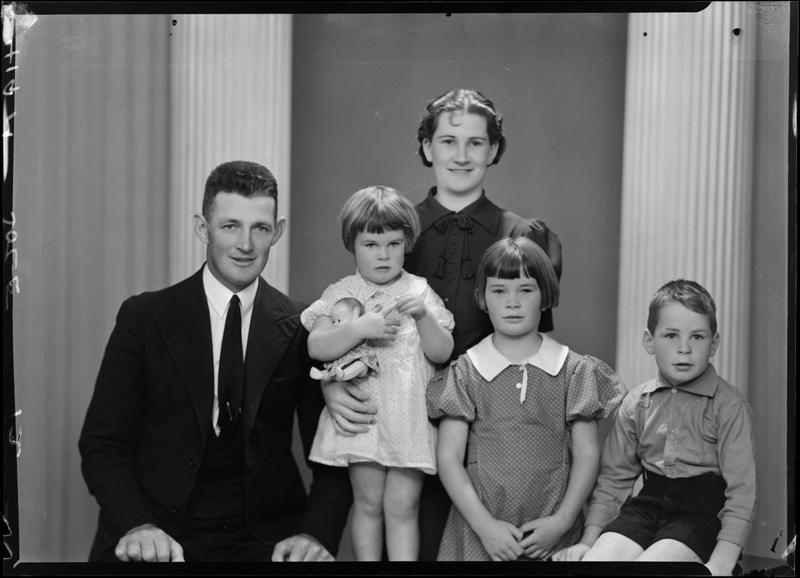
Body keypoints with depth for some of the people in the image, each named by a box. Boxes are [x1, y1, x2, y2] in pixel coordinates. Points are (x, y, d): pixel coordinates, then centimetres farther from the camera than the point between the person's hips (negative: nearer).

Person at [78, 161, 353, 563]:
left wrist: (316, 534, -14)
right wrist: (137, 525, -17)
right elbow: (103, 443, 0)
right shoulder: (143, 318, 1)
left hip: (264, 538, 1)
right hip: (159, 532, 0)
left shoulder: (301, 330, 2)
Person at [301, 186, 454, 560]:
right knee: (368, 504, 8)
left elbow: (443, 353, 0)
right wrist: (360, 328, -22)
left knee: (402, 507, 1)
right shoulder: (341, 294, 1)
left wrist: (424, 315, -16)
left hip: (410, 416, 0)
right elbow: (316, 347, -10)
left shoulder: (420, 292, 4)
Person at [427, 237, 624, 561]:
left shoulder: (575, 370, 4)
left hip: (552, 532, 0)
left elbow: (587, 455, 3)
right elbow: (449, 458, -2)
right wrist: (485, 525, -10)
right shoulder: (465, 373, 1)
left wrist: (562, 521, -7)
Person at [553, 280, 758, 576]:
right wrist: (588, 540, 4)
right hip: (649, 503, 4)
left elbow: (742, 490, -9)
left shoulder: (729, 406, -7)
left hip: (702, 510, -4)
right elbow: (614, 478, 12)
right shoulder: (636, 404, 7)